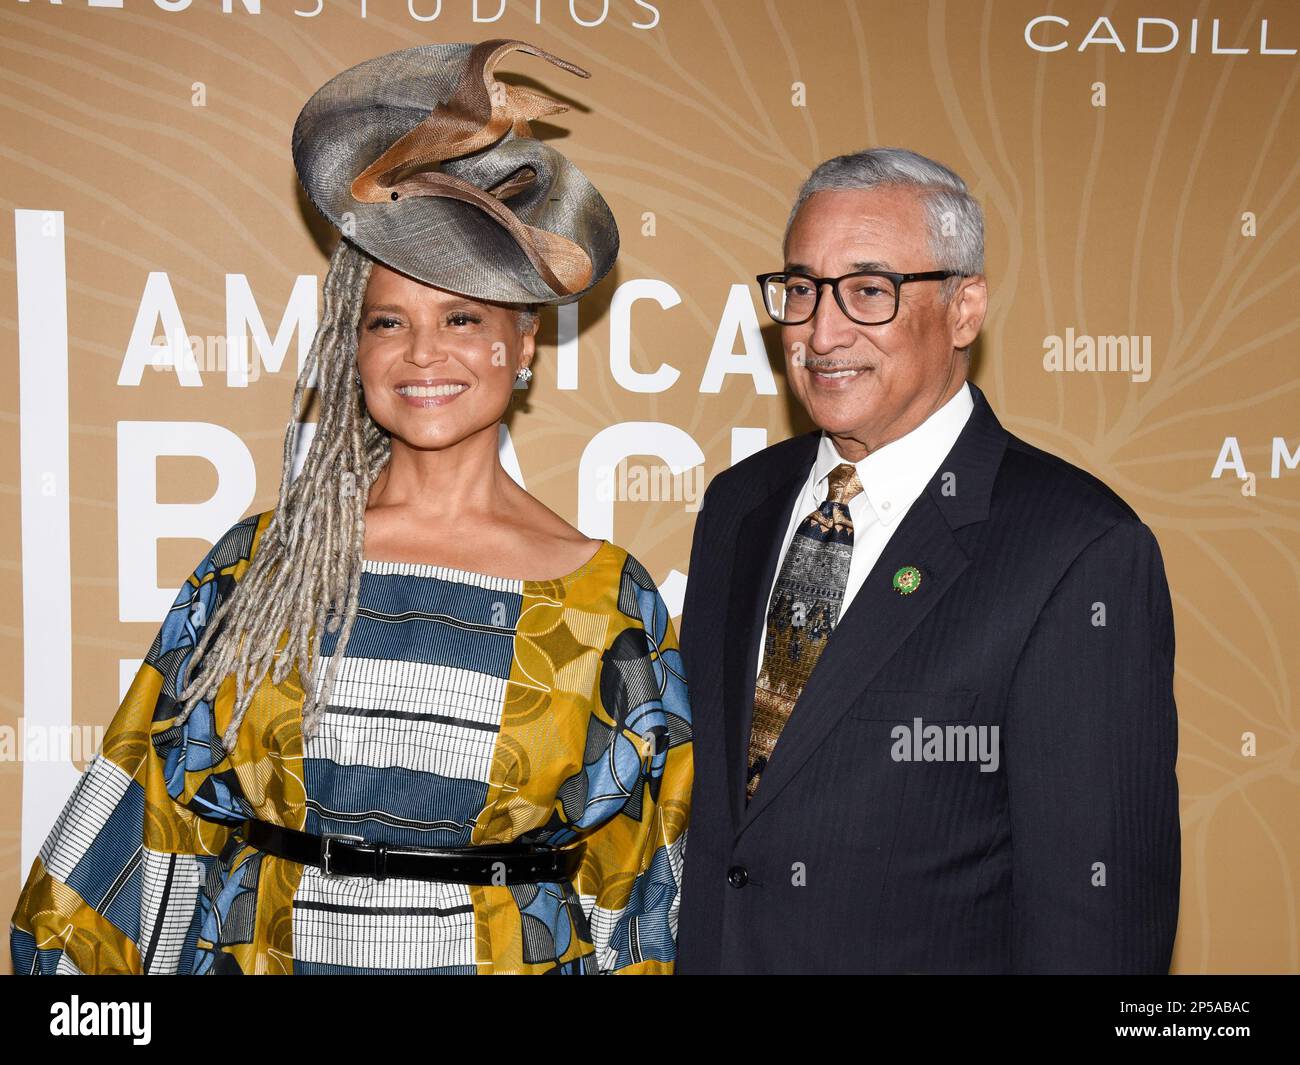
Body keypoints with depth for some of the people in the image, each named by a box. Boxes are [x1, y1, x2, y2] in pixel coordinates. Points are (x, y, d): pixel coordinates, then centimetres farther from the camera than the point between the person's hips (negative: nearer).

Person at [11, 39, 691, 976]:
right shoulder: (263, 560, -3)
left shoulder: (608, 599, -6)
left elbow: (632, 878, 1)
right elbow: (155, 807, 2)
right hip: (260, 947, 1)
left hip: (518, 953, -1)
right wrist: (71, 956, -1)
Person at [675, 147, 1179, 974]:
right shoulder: (737, 506, 2)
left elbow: (1100, 907, -20)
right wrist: (677, 953, 4)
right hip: (709, 949, 6)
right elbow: (708, 799, 7)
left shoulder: (1083, 554, -20)